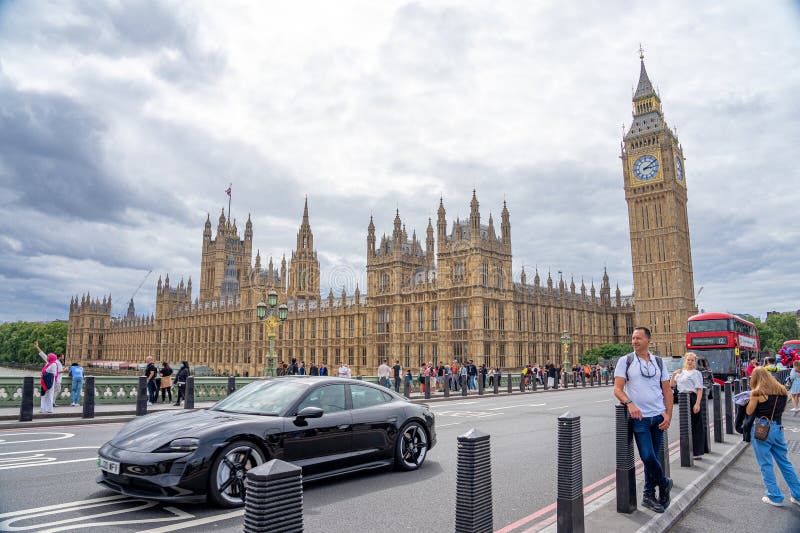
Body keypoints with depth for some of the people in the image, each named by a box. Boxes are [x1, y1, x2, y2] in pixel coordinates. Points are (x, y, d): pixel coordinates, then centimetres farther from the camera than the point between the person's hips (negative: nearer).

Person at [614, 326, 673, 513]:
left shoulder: (658, 362, 9)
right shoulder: (625, 361, -1)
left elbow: (667, 390, 10)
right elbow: (618, 389, -5)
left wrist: (668, 414, -1)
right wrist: (629, 403, -22)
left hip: (658, 417, 3)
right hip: (639, 417, -3)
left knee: (652, 457, 9)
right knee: (648, 456, -10)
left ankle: (649, 495, 23)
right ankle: (664, 483, 18)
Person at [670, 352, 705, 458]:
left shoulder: (696, 373, -4)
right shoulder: (681, 372, 16)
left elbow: (699, 389, -11)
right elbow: (672, 384, 16)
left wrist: (697, 404, -20)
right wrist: (674, 374, 1)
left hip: (692, 398, -7)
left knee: (695, 425, -2)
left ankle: (697, 452, 4)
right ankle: (689, 450, 23)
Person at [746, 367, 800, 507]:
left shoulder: (757, 392, -12)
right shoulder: (782, 390, 5)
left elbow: (749, 412, -6)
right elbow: (782, 409, 18)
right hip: (777, 428, 6)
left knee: (766, 464, 6)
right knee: (784, 462, 18)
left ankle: (775, 497, 11)